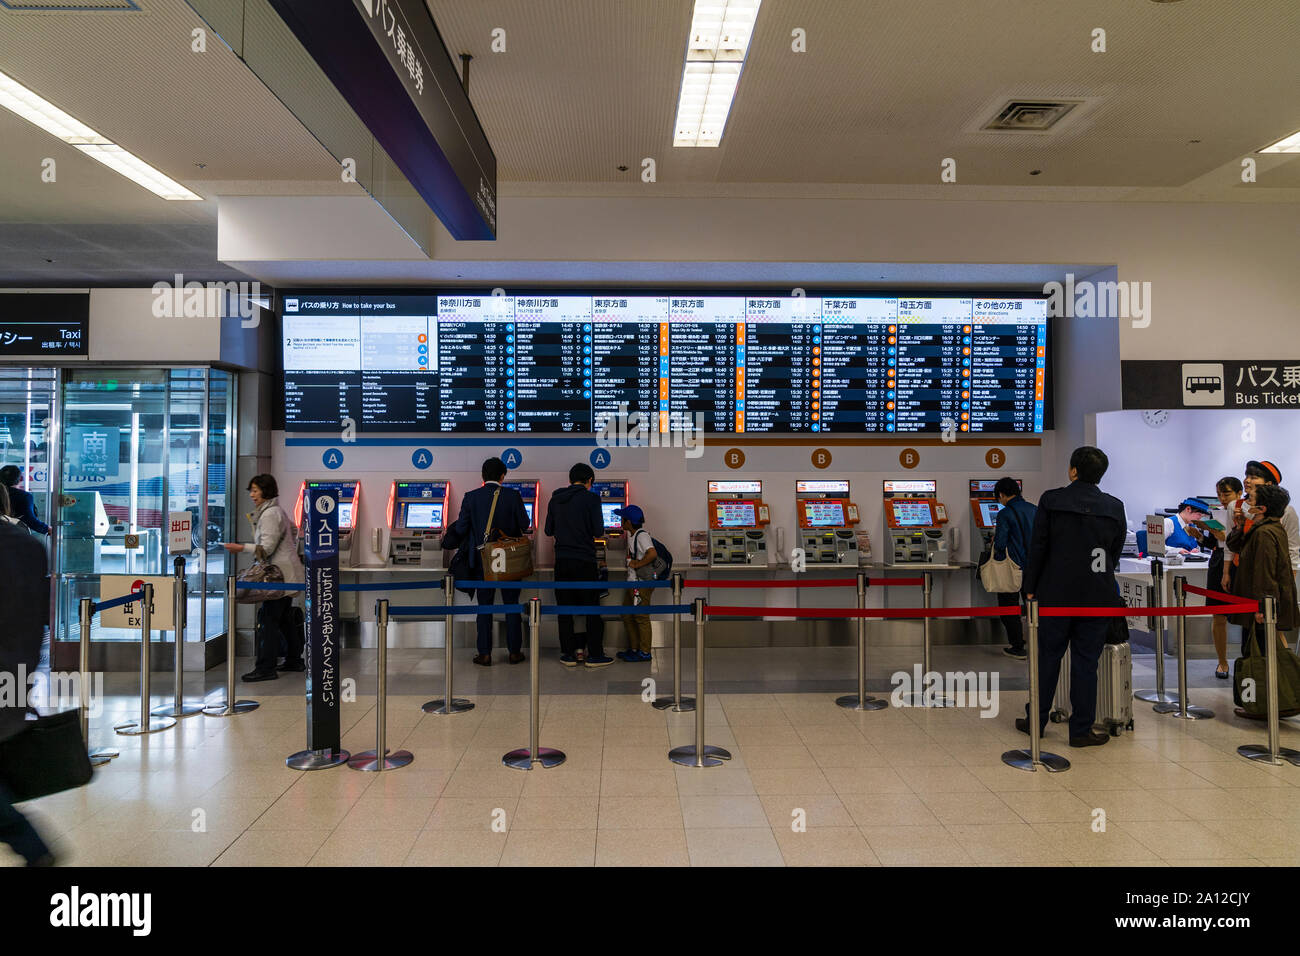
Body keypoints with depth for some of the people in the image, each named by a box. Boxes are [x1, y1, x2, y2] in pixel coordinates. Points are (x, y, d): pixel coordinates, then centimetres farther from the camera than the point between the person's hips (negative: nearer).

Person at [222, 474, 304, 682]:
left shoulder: (270, 514, -14)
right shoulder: (277, 511, 16)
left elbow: (267, 548, -20)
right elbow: (294, 529, 32)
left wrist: (241, 548, -20)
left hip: (280, 573, -10)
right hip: (286, 572, 10)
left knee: (268, 618, -10)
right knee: (283, 618, 15)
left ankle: (265, 668, -10)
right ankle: (294, 660, 21)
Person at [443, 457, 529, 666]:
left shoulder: (471, 498, -6)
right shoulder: (513, 496, -8)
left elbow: (461, 529, -5)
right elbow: (524, 524, -1)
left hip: (482, 560, 0)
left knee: (484, 606, 8)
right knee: (511, 605, 9)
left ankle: (485, 654, 8)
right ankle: (515, 652, 13)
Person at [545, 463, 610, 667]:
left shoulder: (555, 499, 7)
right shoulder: (591, 498, -8)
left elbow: (548, 530, 10)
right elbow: (598, 531, -11)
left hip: (562, 560, 4)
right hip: (584, 560, -4)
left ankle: (569, 653, 12)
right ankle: (594, 655, 6)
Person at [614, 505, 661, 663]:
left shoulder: (642, 535, -17)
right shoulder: (631, 534, 12)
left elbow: (652, 554, -30)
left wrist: (637, 564, -21)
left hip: (642, 583, -10)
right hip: (632, 582, 10)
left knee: (641, 617, -2)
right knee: (628, 616, 15)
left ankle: (644, 652, 6)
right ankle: (634, 649, 25)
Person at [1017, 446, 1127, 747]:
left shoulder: (1051, 500, -5)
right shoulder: (1115, 507, 2)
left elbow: (1038, 547, -5)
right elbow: (1116, 553, 10)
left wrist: (1031, 588, 3)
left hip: (1056, 593, -1)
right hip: (1097, 597, 1)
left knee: (1047, 657, 9)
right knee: (1086, 661, 6)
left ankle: (1037, 720, 19)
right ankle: (1081, 730, 11)